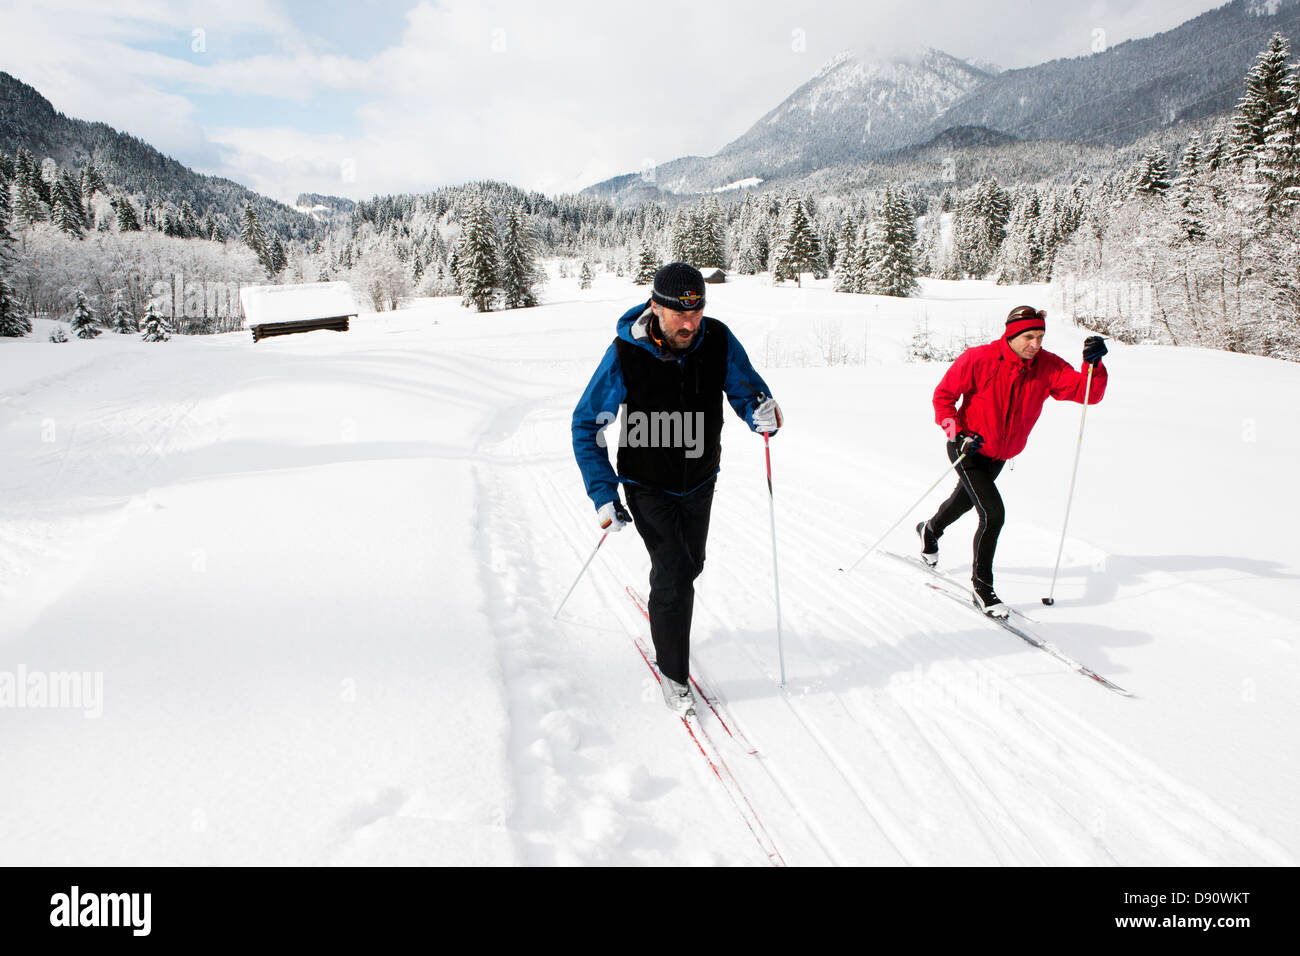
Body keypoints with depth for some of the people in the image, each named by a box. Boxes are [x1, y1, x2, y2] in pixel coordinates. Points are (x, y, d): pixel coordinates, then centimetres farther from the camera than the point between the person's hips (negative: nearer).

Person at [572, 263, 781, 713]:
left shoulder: (718, 340, -16)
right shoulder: (625, 354, -23)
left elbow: (747, 389, -5)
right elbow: (586, 424, -13)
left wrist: (763, 414, -31)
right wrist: (603, 494, -19)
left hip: (699, 484, 4)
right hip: (648, 488, -4)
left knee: (689, 566, 20)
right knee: (675, 573, -12)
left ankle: (667, 619, 53)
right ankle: (673, 672, 11)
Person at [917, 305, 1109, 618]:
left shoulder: (1048, 367, -11)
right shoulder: (978, 360, -21)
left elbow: (1087, 392, -16)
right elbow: (943, 395, -14)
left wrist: (1093, 364, -34)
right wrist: (957, 434, -24)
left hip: (1000, 456, 6)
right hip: (968, 450, -6)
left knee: (966, 500, 28)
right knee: (993, 513, -18)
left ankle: (930, 529, 61)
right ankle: (982, 587, -2)